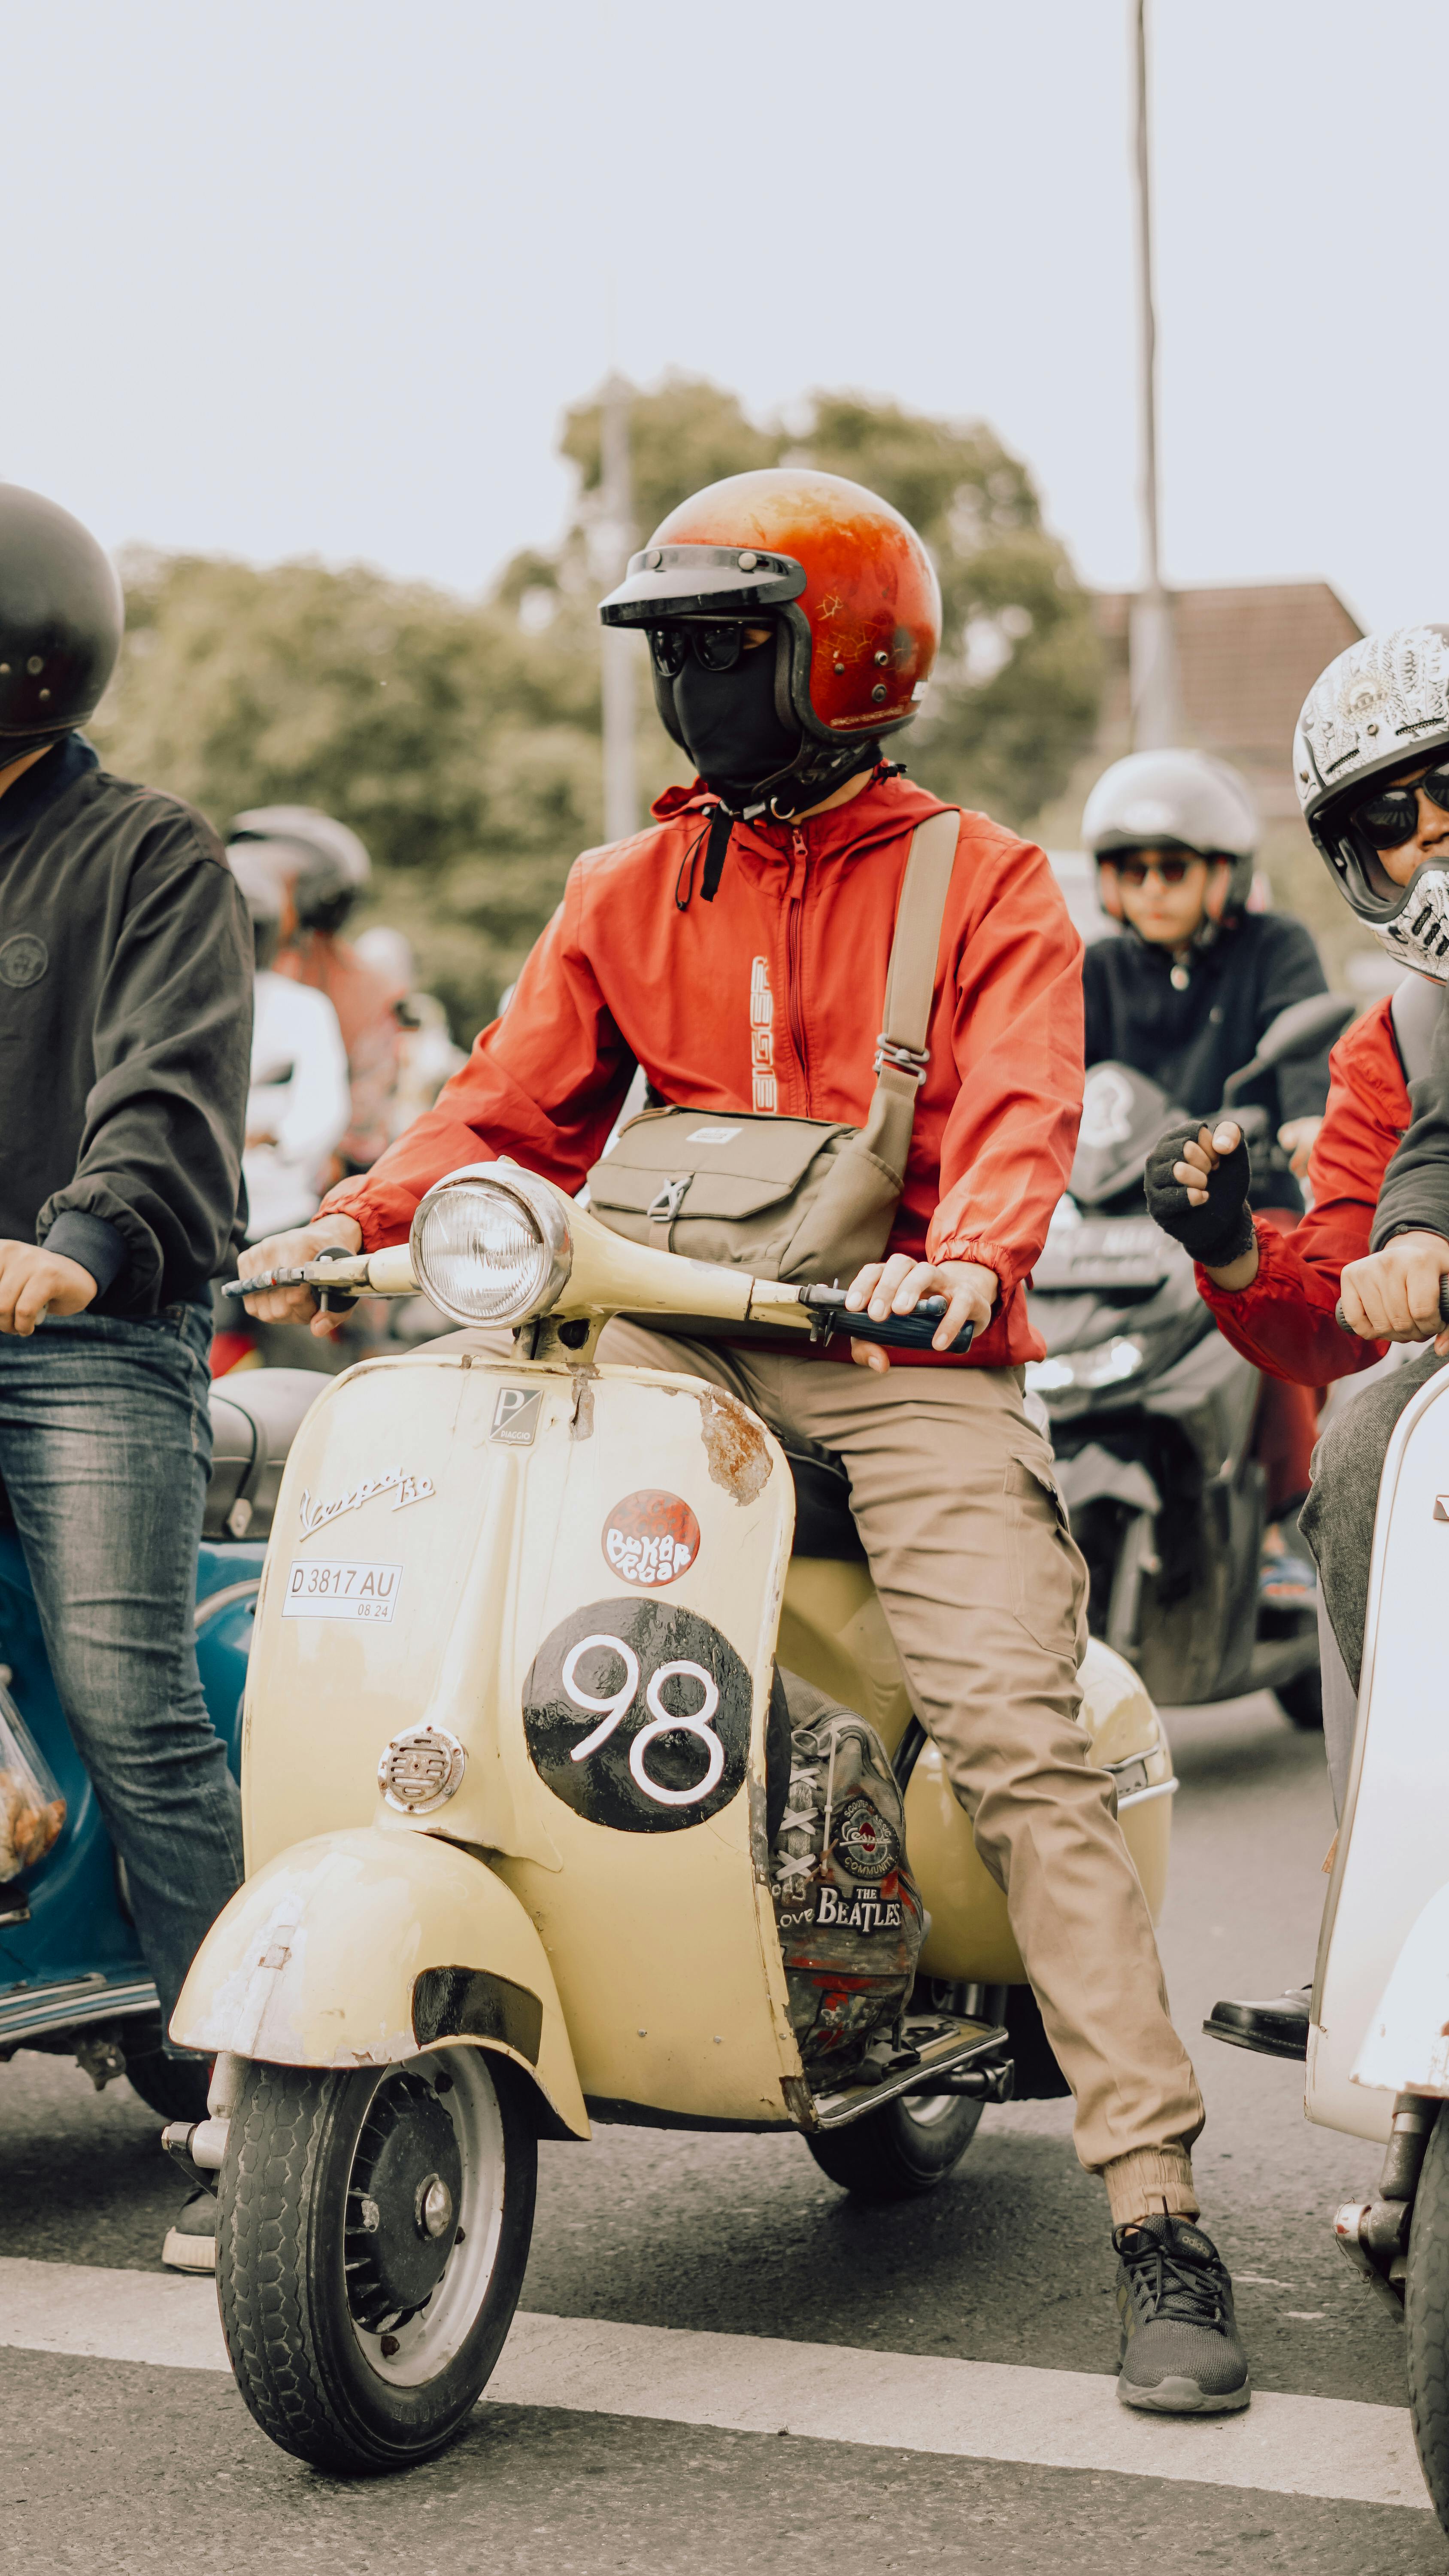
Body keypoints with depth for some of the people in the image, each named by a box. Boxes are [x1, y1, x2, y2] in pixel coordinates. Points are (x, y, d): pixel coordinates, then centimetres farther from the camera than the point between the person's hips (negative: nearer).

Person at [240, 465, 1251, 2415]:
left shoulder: (986, 887, 7)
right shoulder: (629, 892, 19)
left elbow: (1017, 1111, -9)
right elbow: (519, 1100, 12)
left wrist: (968, 1259, -30)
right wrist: (364, 1219, -7)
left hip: (901, 1350, -3)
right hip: (668, 1335, 3)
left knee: (1019, 1749, -17)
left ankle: (1160, 2217, -15)